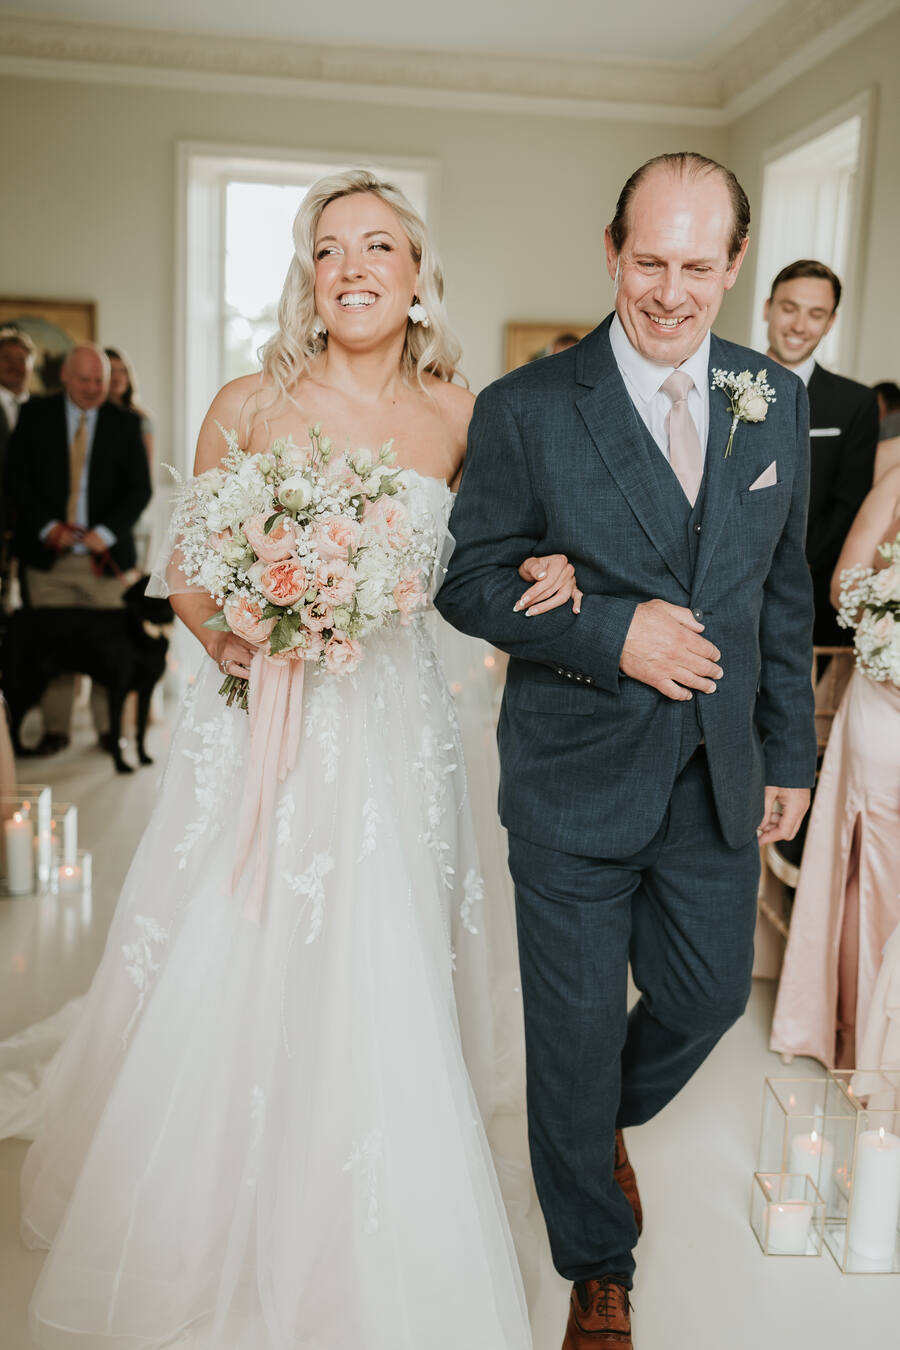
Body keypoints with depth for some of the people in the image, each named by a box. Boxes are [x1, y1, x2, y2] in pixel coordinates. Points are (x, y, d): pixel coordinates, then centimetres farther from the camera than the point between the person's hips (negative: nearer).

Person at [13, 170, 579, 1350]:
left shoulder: (458, 414, 3)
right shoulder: (248, 407, -1)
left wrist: (545, 565, -5)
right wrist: (223, 637, -14)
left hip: (394, 733, 2)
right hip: (259, 724, -1)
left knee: (377, 1000, 8)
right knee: (226, 988, 5)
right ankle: (207, 1231, 33)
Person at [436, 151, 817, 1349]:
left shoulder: (776, 403, 4)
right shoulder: (527, 408, -9)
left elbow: (784, 591, 9)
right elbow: (470, 579, -7)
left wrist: (790, 754, 9)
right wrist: (611, 633, -21)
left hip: (718, 781, 4)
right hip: (576, 783, -3)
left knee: (710, 995, 16)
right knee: (577, 1029, 9)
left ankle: (610, 1120, 52)